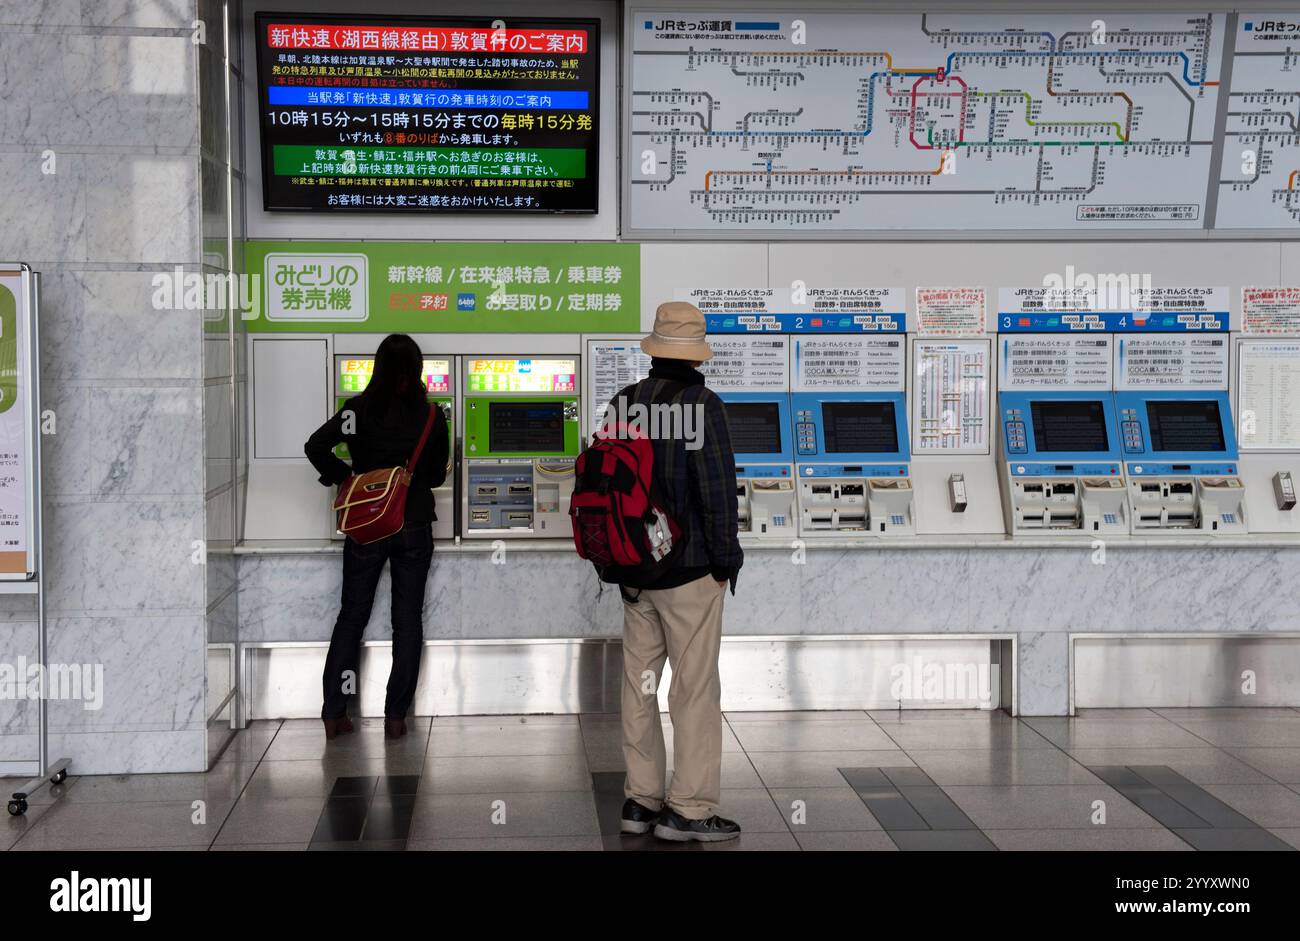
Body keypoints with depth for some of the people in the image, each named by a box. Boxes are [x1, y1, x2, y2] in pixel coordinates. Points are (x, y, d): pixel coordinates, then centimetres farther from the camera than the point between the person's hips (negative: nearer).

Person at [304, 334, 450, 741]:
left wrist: (344, 477, 2)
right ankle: (395, 716, 6)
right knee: (408, 620, 7)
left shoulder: (359, 409, -4)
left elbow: (316, 446, -13)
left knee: (352, 616, 9)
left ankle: (334, 714, 8)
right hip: (414, 525, 0)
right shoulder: (432, 416, -3)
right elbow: (436, 475, 5)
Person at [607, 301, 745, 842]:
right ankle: (689, 809, 3)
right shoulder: (701, 404, -14)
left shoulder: (623, 404, 7)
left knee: (639, 683, 12)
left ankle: (640, 800, 20)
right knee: (695, 687, 0)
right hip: (689, 570, -6)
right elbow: (717, 487, -17)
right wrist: (727, 558, -6)